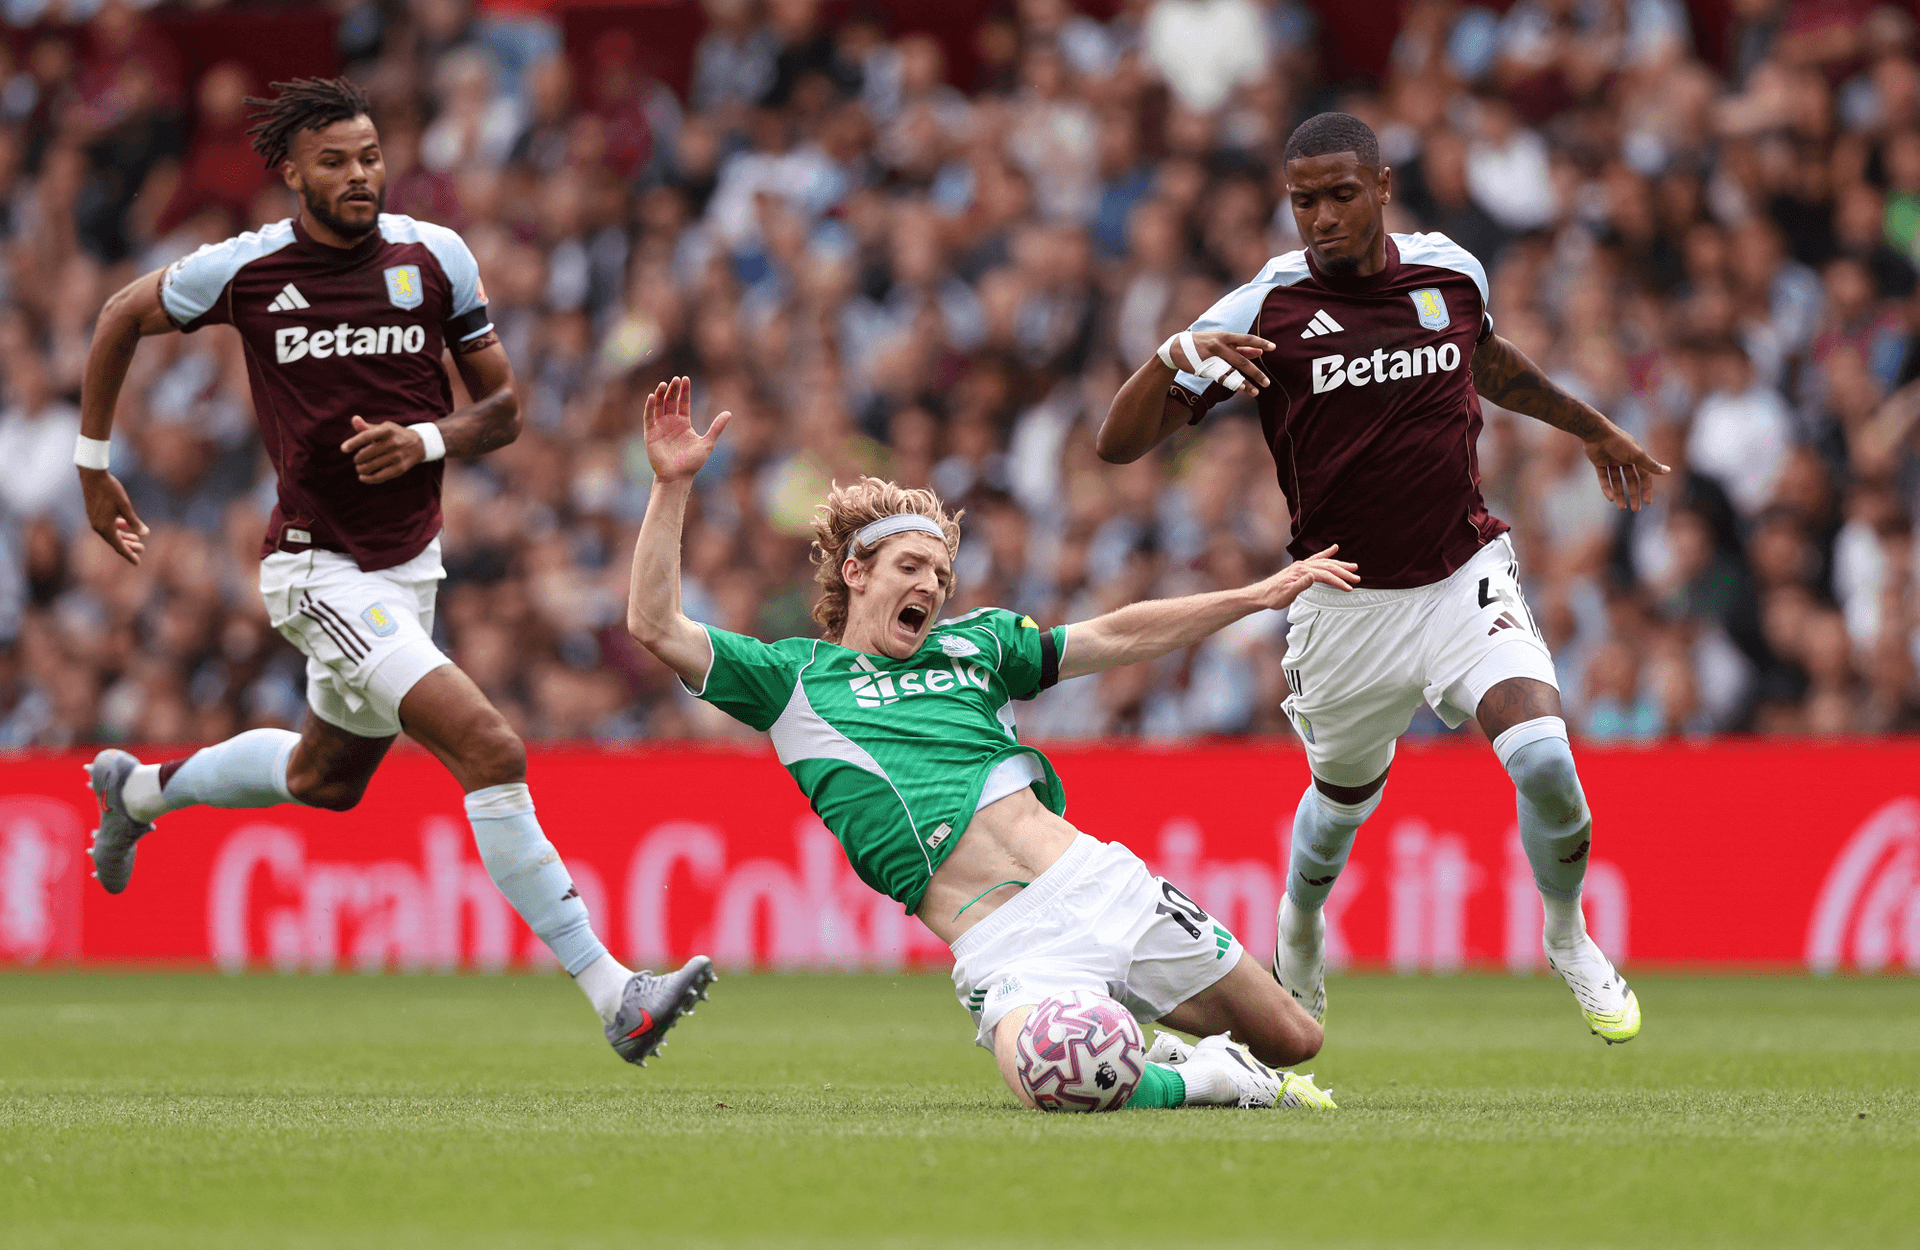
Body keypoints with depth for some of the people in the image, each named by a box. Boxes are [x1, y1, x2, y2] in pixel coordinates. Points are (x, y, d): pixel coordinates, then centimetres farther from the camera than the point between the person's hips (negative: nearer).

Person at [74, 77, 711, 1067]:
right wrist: (94, 468, 13)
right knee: (490, 751, -21)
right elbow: (122, 319, 8)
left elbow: (504, 409, 3)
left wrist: (425, 442, -17)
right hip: (318, 568, -6)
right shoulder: (244, 270, -11)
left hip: (409, 559, 6)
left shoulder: (435, 258, -4)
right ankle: (613, 995, -22)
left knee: (325, 777, 27)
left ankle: (140, 789, 55)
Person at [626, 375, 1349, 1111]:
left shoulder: (972, 646, 20)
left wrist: (1258, 596, 20)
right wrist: (673, 485, -8)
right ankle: (1192, 1081, -8)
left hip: (1097, 881, 5)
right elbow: (655, 626, 1)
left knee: (1293, 1042, 3)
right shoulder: (794, 678, 9)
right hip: (1004, 943, -5)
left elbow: (1115, 638, 24)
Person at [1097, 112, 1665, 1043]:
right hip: (1347, 606, -1)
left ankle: (1570, 942, 8)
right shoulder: (1263, 310, -11)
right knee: (1344, 794, 15)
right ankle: (1298, 931, 50)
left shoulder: (1452, 273, -1)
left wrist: (1591, 428, 35)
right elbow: (1119, 443, -15)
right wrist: (1176, 359, -34)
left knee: (1543, 757, -20)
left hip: (1464, 576, 1)